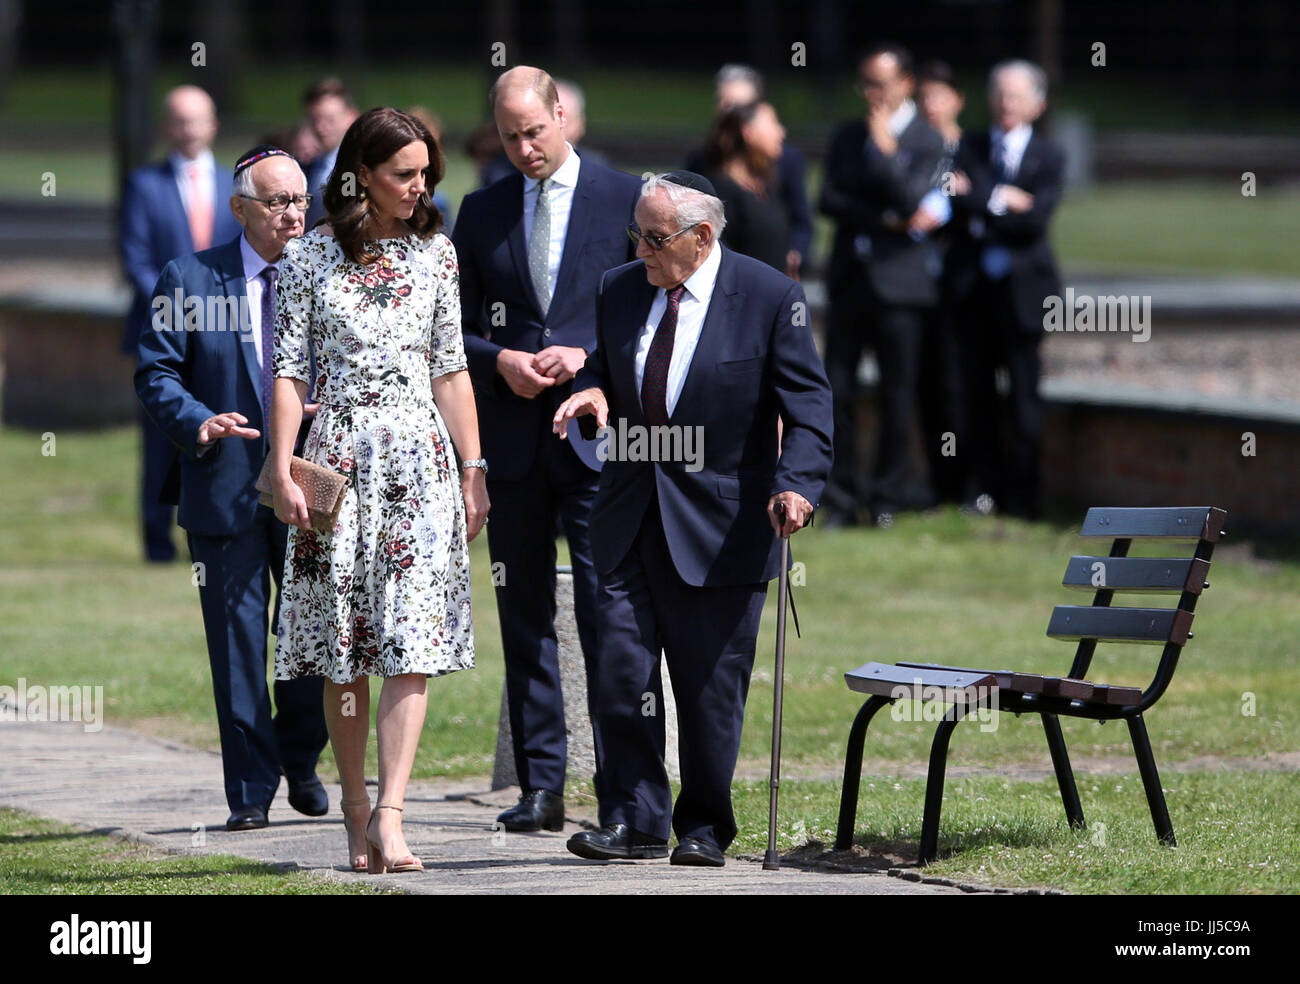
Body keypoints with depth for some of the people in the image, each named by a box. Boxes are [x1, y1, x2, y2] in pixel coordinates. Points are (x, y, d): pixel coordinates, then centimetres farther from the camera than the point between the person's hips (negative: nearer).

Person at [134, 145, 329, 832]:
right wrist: (198, 423, -18)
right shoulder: (189, 280, 2)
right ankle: (251, 789, 10)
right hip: (227, 486, -1)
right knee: (238, 641, 2)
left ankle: (299, 761, 26)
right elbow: (156, 374, 0)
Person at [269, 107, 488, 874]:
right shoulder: (311, 258, 2)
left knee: (411, 642, -11)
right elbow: (291, 371, 2)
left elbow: (452, 369, 11)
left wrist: (472, 468, 7)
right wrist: (283, 471, -6)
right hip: (339, 456, -1)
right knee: (344, 648, 2)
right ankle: (358, 812, 9)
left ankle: (389, 813, -17)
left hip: (419, 453, 1)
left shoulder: (435, 251, 9)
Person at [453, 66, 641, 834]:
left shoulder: (627, 200, 3)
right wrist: (500, 361, -7)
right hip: (512, 441, 4)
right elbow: (455, 329, 14)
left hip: (598, 434, -4)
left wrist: (590, 357, -12)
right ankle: (541, 788, 10)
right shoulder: (482, 213, 12)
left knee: (608, 615, -8)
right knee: (524, 618, 6)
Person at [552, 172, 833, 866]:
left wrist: (797, 483, -24)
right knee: (621, 672, -2)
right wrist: (593, 388, -3)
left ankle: (704, 829, 14)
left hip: (720, 522, -4)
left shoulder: (770, 298, -7)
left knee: (711, 688, 2)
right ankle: (634, 821, 5)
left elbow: (807, 402, -9)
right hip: (630, 519, 4)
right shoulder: (620, 289, 7)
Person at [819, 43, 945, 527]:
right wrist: (881, 219, -10)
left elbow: (911, 204, -13)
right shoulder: (848, 137, 14)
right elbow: (829, 199, 4)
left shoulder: (928, 142, -1)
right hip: (849, 276, 4)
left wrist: (886, 147, -18)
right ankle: (842, 497, 5)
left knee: (897, 393, -1)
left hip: (899, 282, -4)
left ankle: (887, 496, 6)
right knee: (837, 389, -1)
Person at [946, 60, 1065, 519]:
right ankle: (986, 486, 11)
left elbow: (1035, 220, -9)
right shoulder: (968, 147, 9)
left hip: (1021, 287, -2)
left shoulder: (1048, 157, 3)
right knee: (977, 390, 3)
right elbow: (958, 206, -4)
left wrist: (978, 208, -8)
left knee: (1024, 392, -2)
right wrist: (1001, 202, -15)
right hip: (973, 286, 2)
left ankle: (1022, 495, 4)